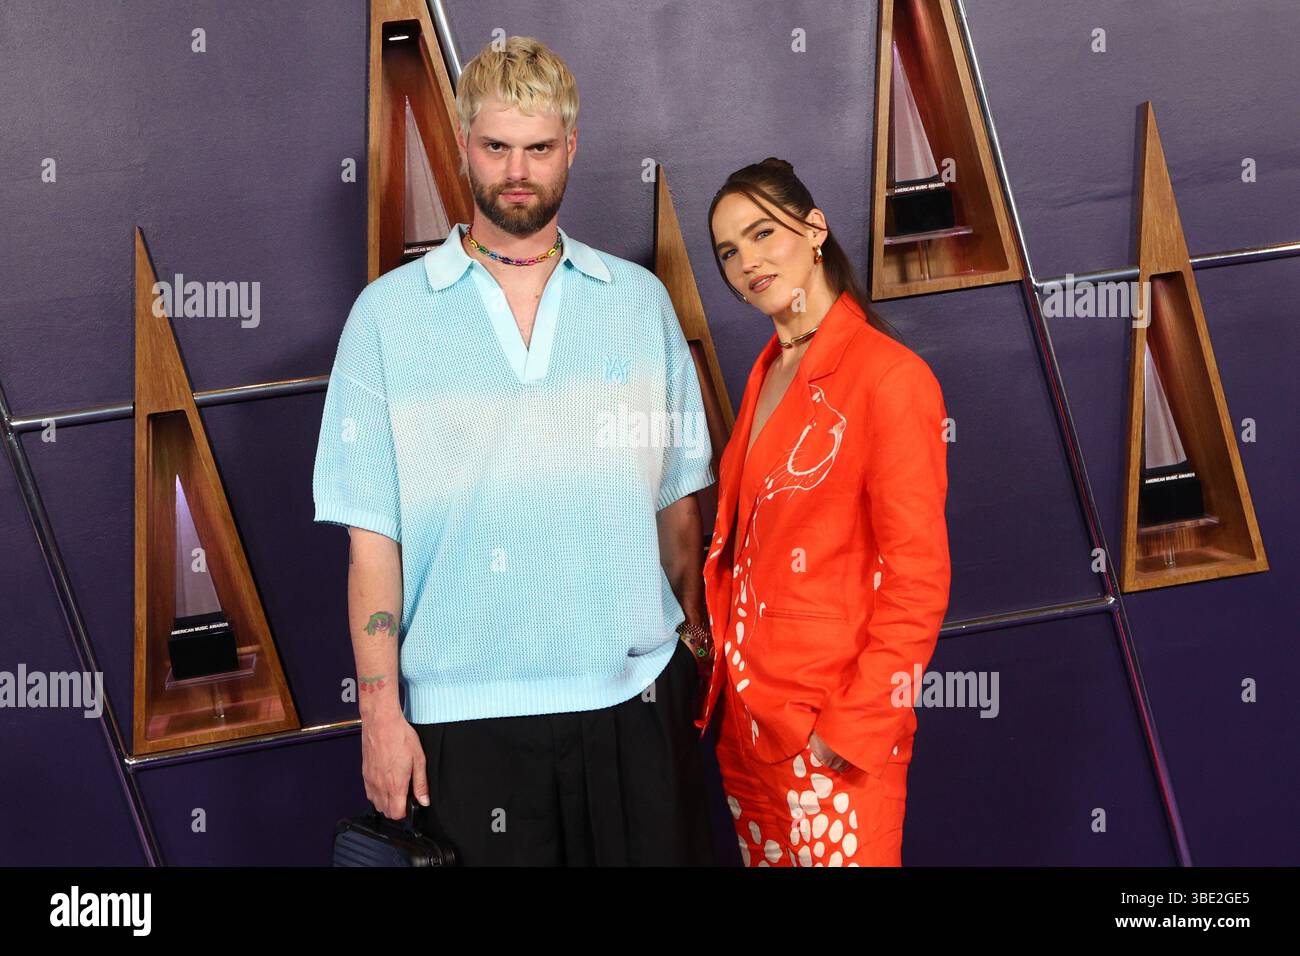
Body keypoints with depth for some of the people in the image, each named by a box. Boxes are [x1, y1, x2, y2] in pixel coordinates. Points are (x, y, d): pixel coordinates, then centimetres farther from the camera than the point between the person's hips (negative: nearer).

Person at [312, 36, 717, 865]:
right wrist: (380, 707, -5)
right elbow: (372, 535, -1)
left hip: (635, 692, 2)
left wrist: (696, 639, 5)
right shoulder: (389, 314, 2)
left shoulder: (641, 300, 7)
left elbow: (677, 497, 11)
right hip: (466, 707, -1)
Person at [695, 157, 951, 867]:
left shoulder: (889, 375, -14)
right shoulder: (768, 374, 11)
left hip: (833, 734, -7)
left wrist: (852, 728, -17)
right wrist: (724, 670, 9)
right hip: (747, 710, 7)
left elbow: (917, 579, -16)